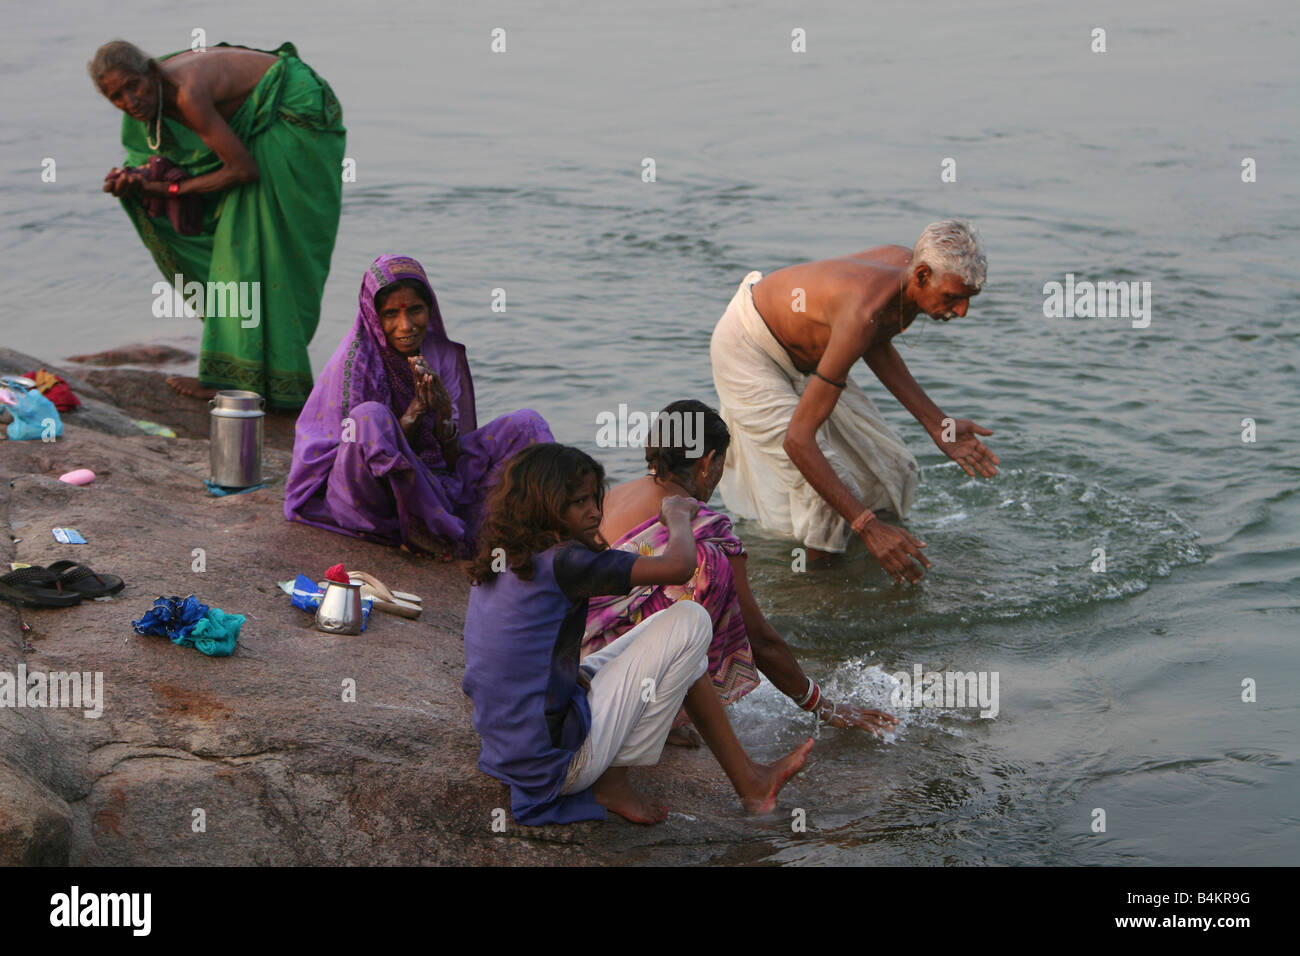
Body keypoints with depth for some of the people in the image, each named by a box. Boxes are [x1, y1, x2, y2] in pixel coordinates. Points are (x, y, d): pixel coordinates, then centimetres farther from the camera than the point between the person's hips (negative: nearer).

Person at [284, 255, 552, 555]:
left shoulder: (443, 355, 1)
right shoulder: (355, 360, -13)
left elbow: (452, 459, -1)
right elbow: (369, 446, -12)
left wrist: (444, 412, -21)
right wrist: (416, 409, -25)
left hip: (435, 481, 5)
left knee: (528, 424, -8)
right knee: (370, 417, -36)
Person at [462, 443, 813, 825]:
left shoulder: (494, 562, 8)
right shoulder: (560, 562, -19)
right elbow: (679, 566, -20)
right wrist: (678, 516, 2)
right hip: (557, 762, -9)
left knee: (664, 629, 18)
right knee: (690, 621, -6)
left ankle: (748, 780, 18)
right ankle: (612, 780, 3)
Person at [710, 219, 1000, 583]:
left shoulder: (908, 263, -16)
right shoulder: (863, 311, -42)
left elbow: (875, 343, 10)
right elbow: (798, 438, -43)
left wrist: (936, 424, 3)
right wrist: (868, 527, -45)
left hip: (800, 351, 9)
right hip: (747, 351, -9)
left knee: (890, 467, 8)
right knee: (823, 498, -21)